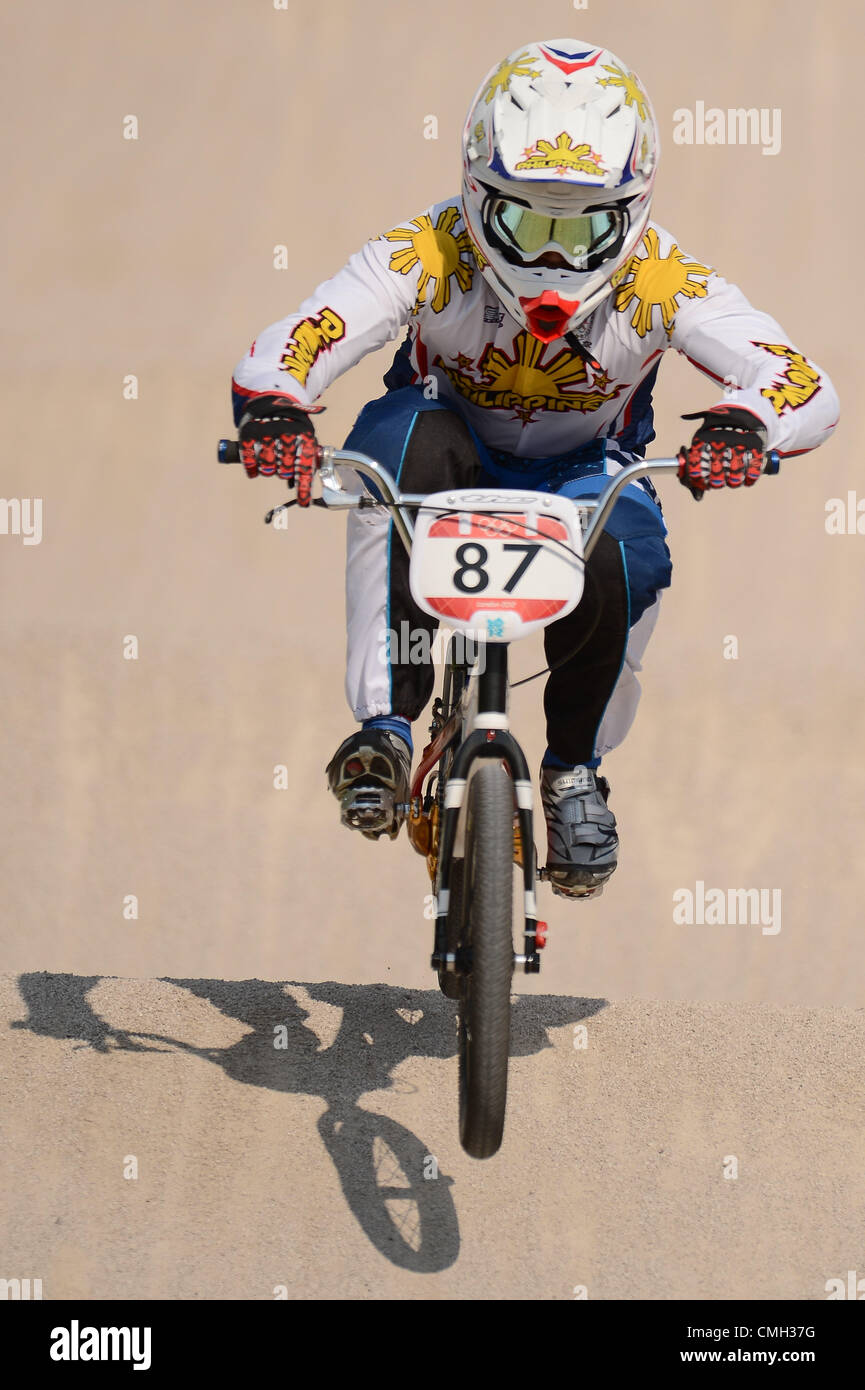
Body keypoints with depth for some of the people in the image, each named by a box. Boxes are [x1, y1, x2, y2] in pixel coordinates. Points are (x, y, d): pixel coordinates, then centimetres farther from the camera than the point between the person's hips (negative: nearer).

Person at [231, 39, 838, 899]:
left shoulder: (662, 281, -22)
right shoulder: (429, 256, -24)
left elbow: (805, 388, -28)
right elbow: (282, 351, -32)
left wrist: (743, 422, -52)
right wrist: (273, 408, -56)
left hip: (583, 475, 0)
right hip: (452, 459, 0)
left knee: (623, 558, -34)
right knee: (400, 436, -36)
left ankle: (576, 764, -3)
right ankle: (385, 728, -35)